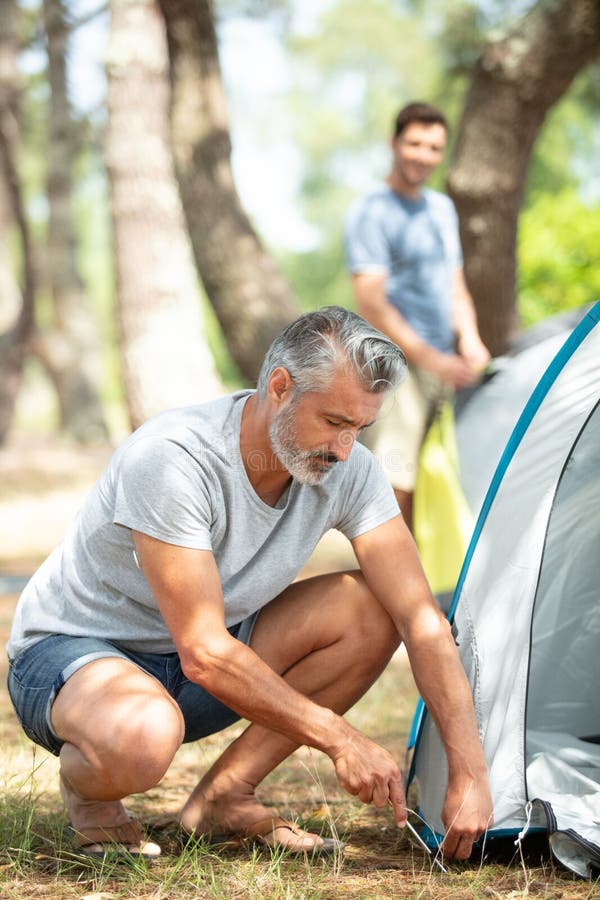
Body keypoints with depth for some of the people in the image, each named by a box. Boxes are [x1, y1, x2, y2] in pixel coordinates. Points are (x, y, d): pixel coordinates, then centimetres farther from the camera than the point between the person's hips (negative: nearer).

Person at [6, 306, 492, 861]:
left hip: (193, 680, 7)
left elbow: (422, 619, -14)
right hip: (74, 650, -7)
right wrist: (338, 738, -27)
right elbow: (204, 654, -31)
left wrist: (470, 771, -22)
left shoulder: (349, 471, -13)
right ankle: (86, 788, -4)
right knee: (144, 738, -43)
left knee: (371, 611, -15)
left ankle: (223, 797, -6)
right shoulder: (172, 459, -32)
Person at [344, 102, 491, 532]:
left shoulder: (442, 208, 16)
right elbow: (371, 305, -16)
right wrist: (431, 359, -20)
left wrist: (469, 340, 3)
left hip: (444, 369, 8)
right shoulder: (371, 212, -9)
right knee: (395, 486, -11)